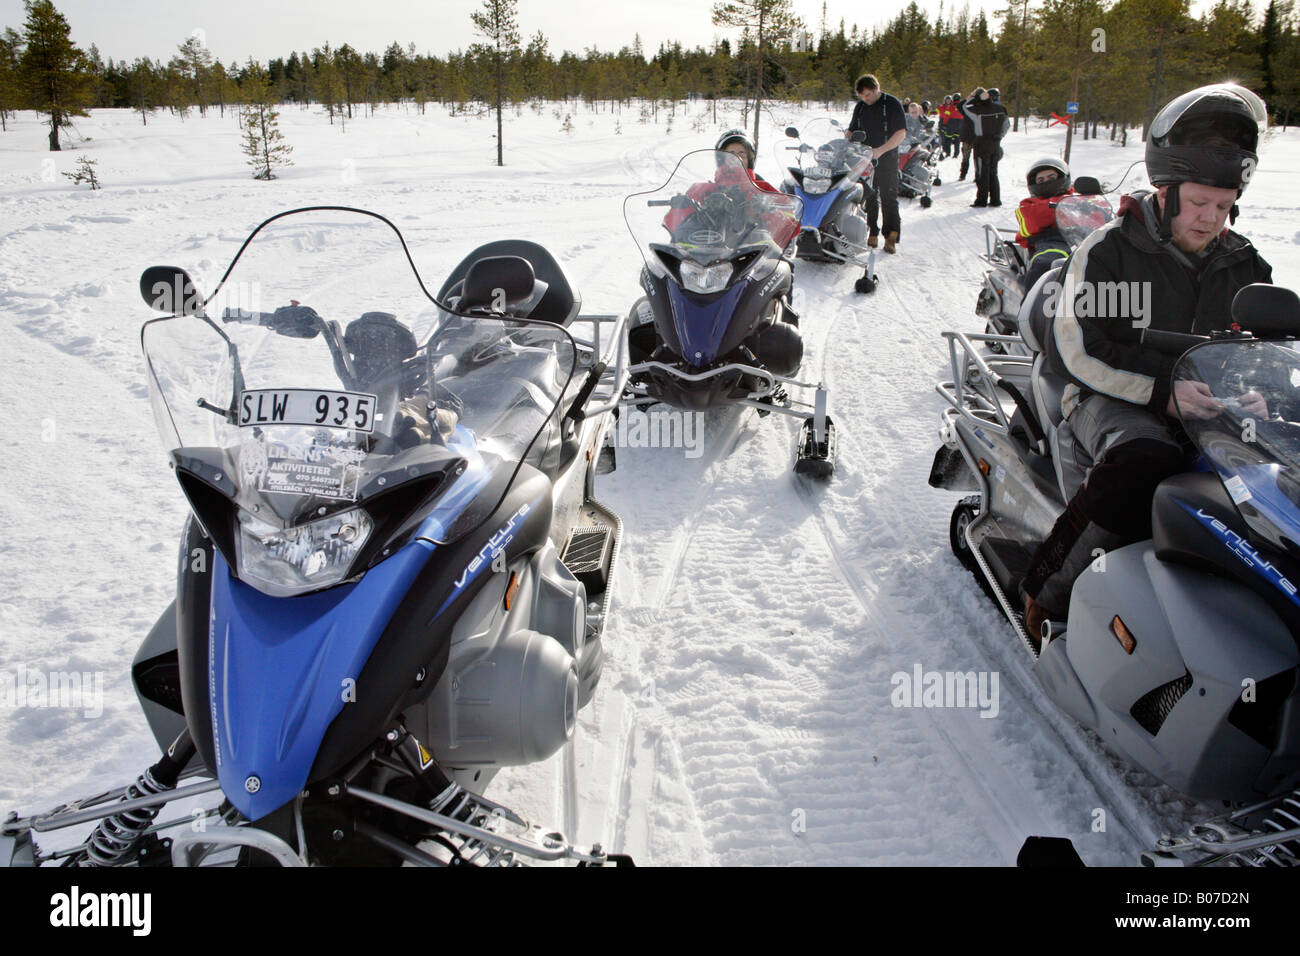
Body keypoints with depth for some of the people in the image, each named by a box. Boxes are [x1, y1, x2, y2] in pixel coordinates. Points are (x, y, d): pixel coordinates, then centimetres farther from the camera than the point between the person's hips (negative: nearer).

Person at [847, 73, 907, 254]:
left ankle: (891, 236, -7)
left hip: (887, 159, -5)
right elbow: (852, 131, 22)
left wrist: (881, 150, -20)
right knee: (868, 198, 5)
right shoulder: (860, 107, 12)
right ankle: (872, 234, 12)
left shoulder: (892, 103, -5)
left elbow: (901, 132, -11)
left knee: (889, 197, -7)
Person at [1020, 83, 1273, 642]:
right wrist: (1161, 390, -23)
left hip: (1213, 413, 6)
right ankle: (1053, 593, -28)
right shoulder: (1108, 251, -2)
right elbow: (1073, 349, -11)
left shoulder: (1244, 267, 14)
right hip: (1115, 403, -5)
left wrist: (1257, 396, -6)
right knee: (1146, 462, -40)